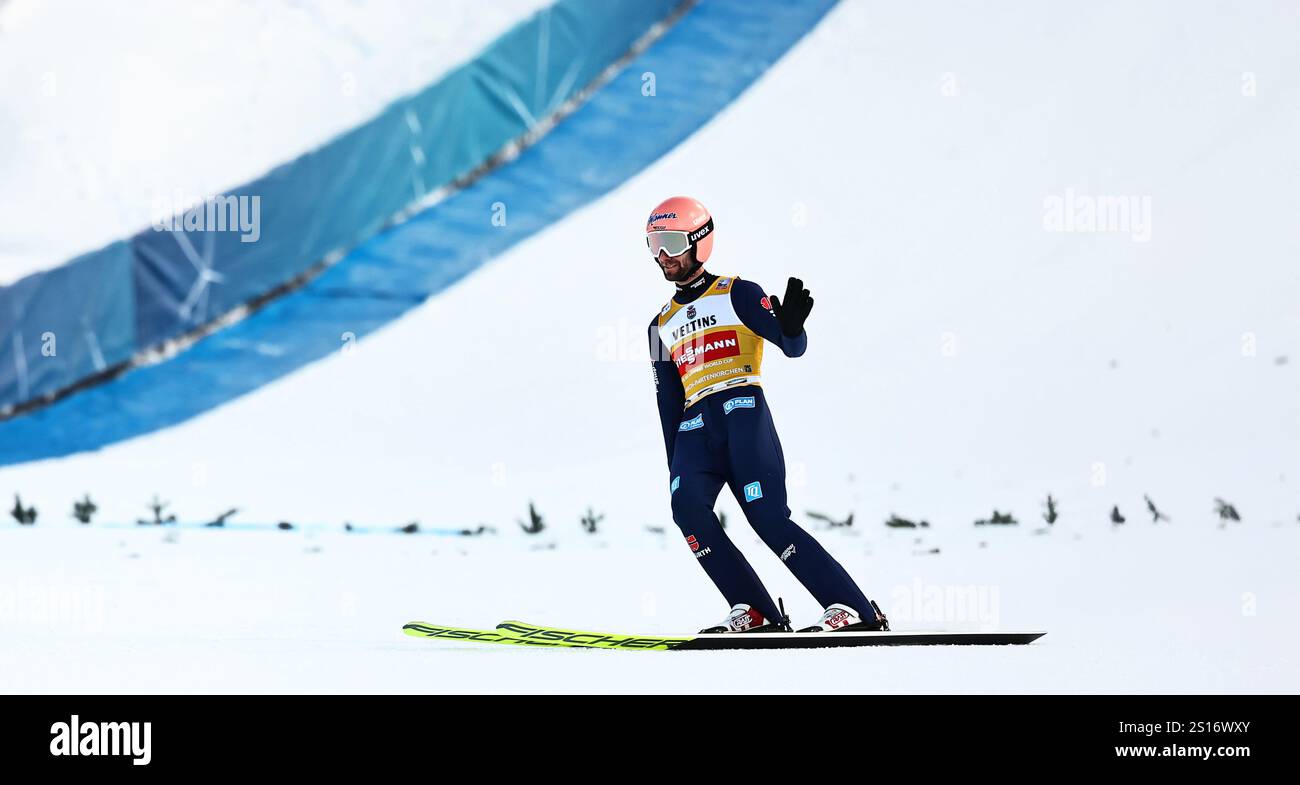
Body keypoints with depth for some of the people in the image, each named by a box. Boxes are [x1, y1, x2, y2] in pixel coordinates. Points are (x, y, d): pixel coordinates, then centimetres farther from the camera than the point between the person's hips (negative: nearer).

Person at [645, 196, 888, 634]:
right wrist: (675, 467, 17)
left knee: (768, 518, -19)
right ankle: (756, 612, -18)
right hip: (695, 428, 5)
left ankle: (856, 611, -17)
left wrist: (791, 326, -26)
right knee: (686, 507, -23)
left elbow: (793, 348, -2)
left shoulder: (736, 294, 8)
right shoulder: (662, 326, 25)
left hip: (743, 412, -5)